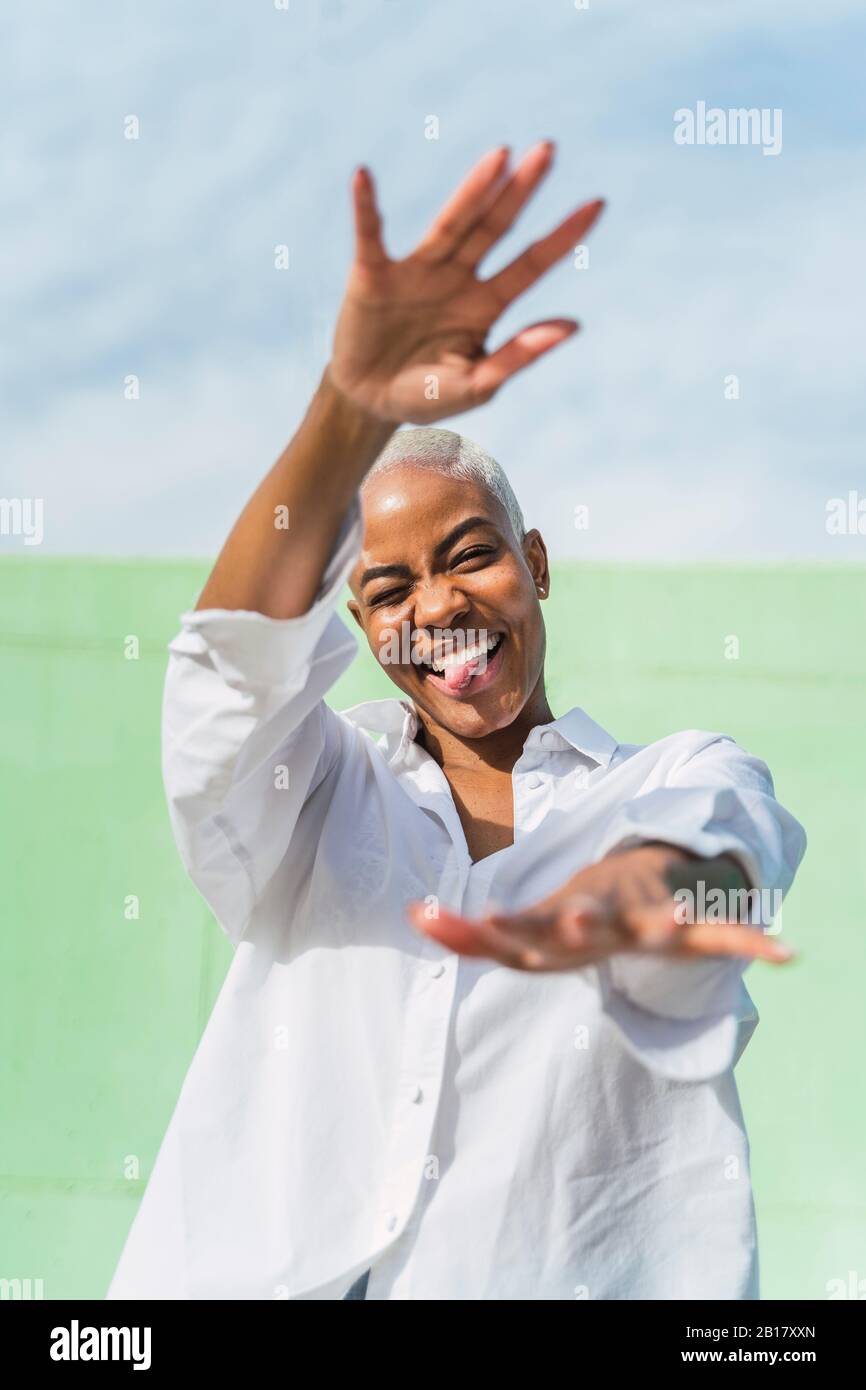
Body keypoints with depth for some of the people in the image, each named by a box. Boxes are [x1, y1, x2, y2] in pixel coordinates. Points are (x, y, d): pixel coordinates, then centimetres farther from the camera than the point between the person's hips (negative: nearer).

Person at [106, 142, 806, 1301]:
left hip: (575, 1273, 0)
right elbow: (243, 658, -5)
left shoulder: (682, 779, 10)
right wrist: (349, 413, -21)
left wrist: (625, 897, -36)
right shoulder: (321, 790, 15)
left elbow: (718, 834, -12)